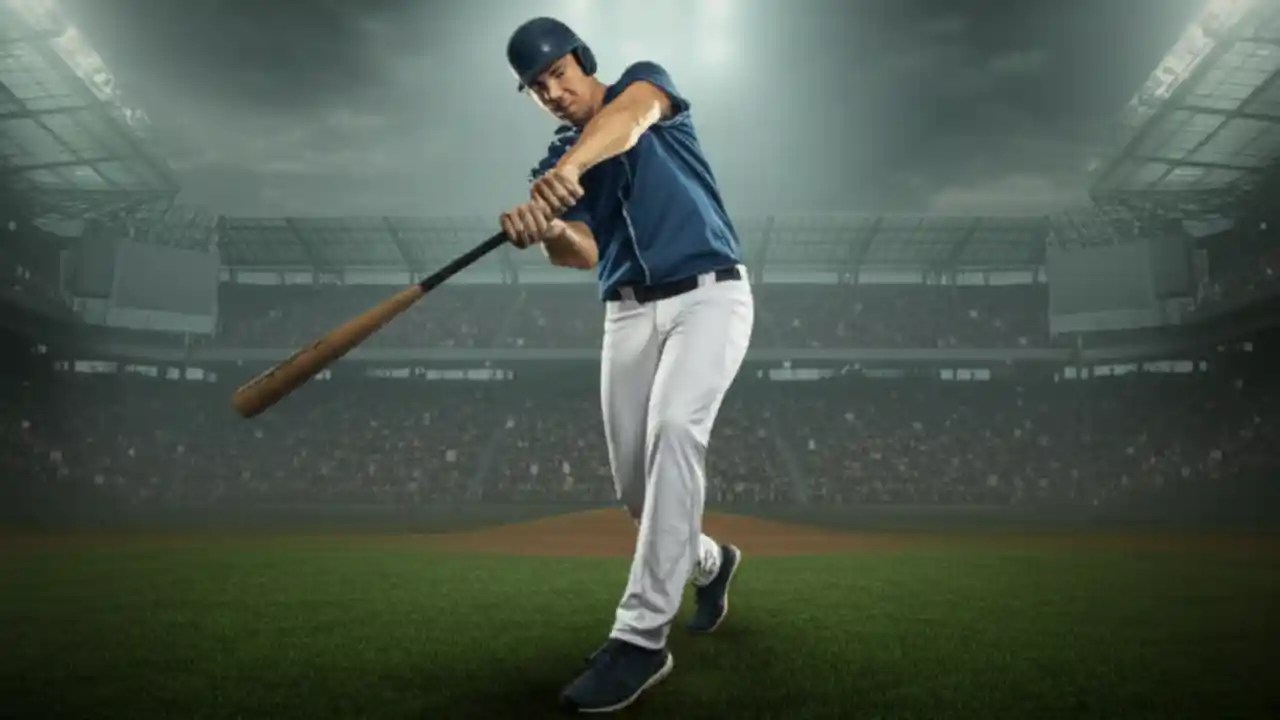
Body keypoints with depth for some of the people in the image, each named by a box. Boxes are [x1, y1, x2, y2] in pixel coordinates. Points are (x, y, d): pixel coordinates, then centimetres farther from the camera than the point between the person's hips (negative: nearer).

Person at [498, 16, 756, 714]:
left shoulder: (644, 81, 3)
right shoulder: (553, 166, 11)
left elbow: (632, 114, -24)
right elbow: (583, 254, -7)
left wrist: (573, 165, -45)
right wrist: (545, 231, -31)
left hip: (708, 294, -5)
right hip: (629, 313, 5)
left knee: (674, 427, -27)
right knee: (632, 480, 3)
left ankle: (641, 635, -25)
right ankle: (707, 561, 34)